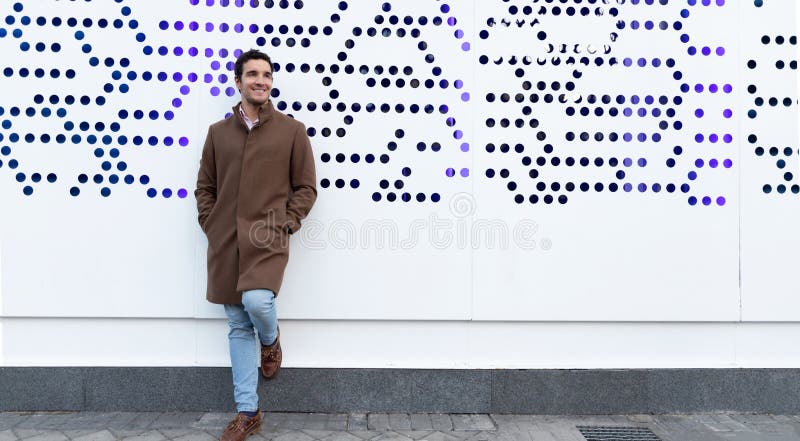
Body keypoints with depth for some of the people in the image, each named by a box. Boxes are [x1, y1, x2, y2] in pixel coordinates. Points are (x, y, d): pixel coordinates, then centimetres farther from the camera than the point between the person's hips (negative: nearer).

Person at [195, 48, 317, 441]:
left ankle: (271, 340, 14)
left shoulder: (292, 130, 3)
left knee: (257, 301, -26)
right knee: (238, 326, 7)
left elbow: (306, 187, 3)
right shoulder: (217, 132, 11)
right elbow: (205, 186, 16)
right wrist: (210, 225, 3)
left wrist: (285, 225, -7)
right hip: (225, 243, 3)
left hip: (268, 239, -3)